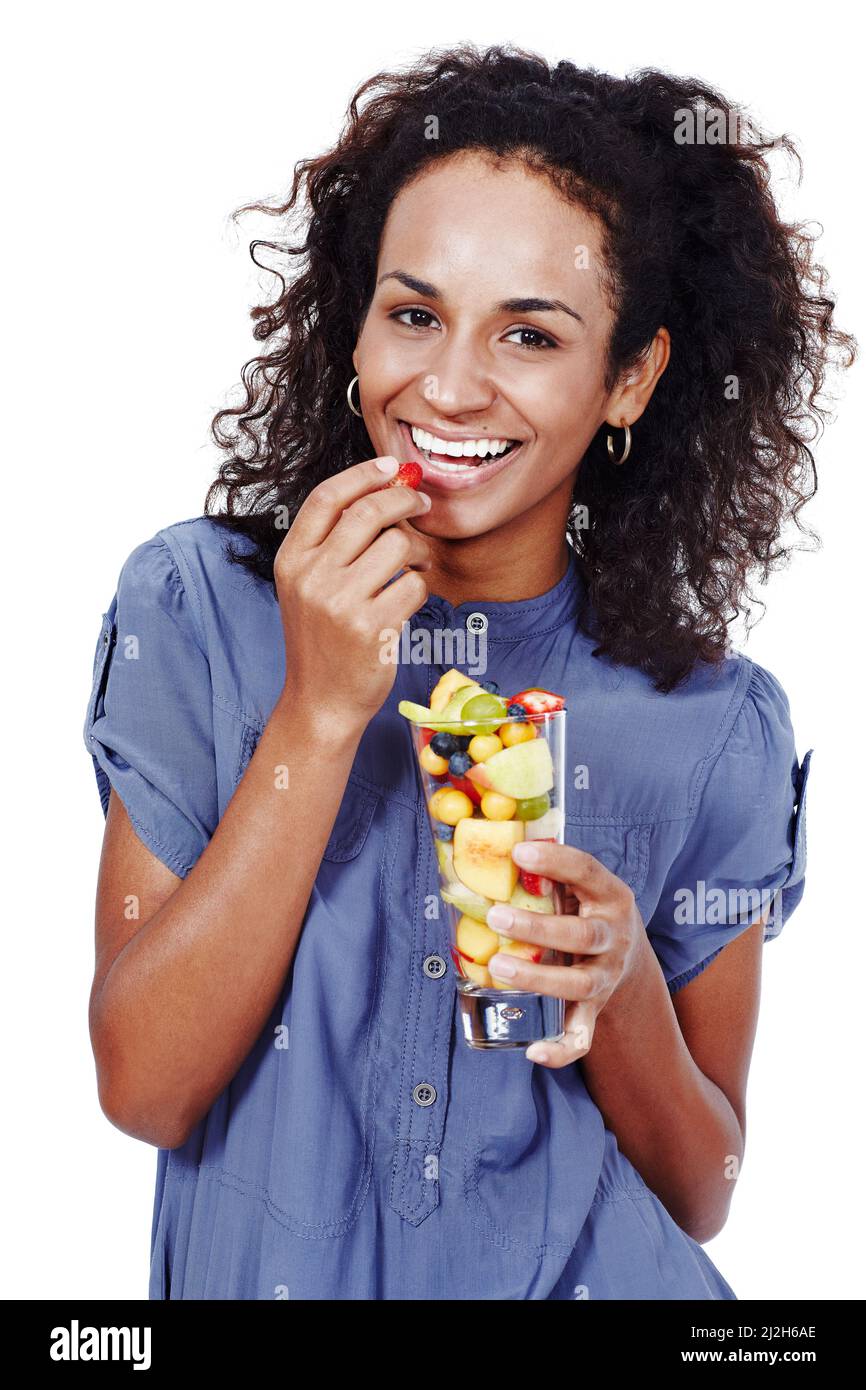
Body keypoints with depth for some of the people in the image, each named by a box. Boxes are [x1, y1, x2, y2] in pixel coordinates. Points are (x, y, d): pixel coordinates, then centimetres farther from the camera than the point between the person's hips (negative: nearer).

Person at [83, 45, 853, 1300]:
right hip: (264, 1269, 0)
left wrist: (623, 989, -18)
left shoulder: (717, 727, -6)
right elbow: (141, 1089, -12)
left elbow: (701, 1198, 0)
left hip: (591, 1279, 1)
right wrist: (321, 714, -20)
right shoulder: (198, 607, -7)